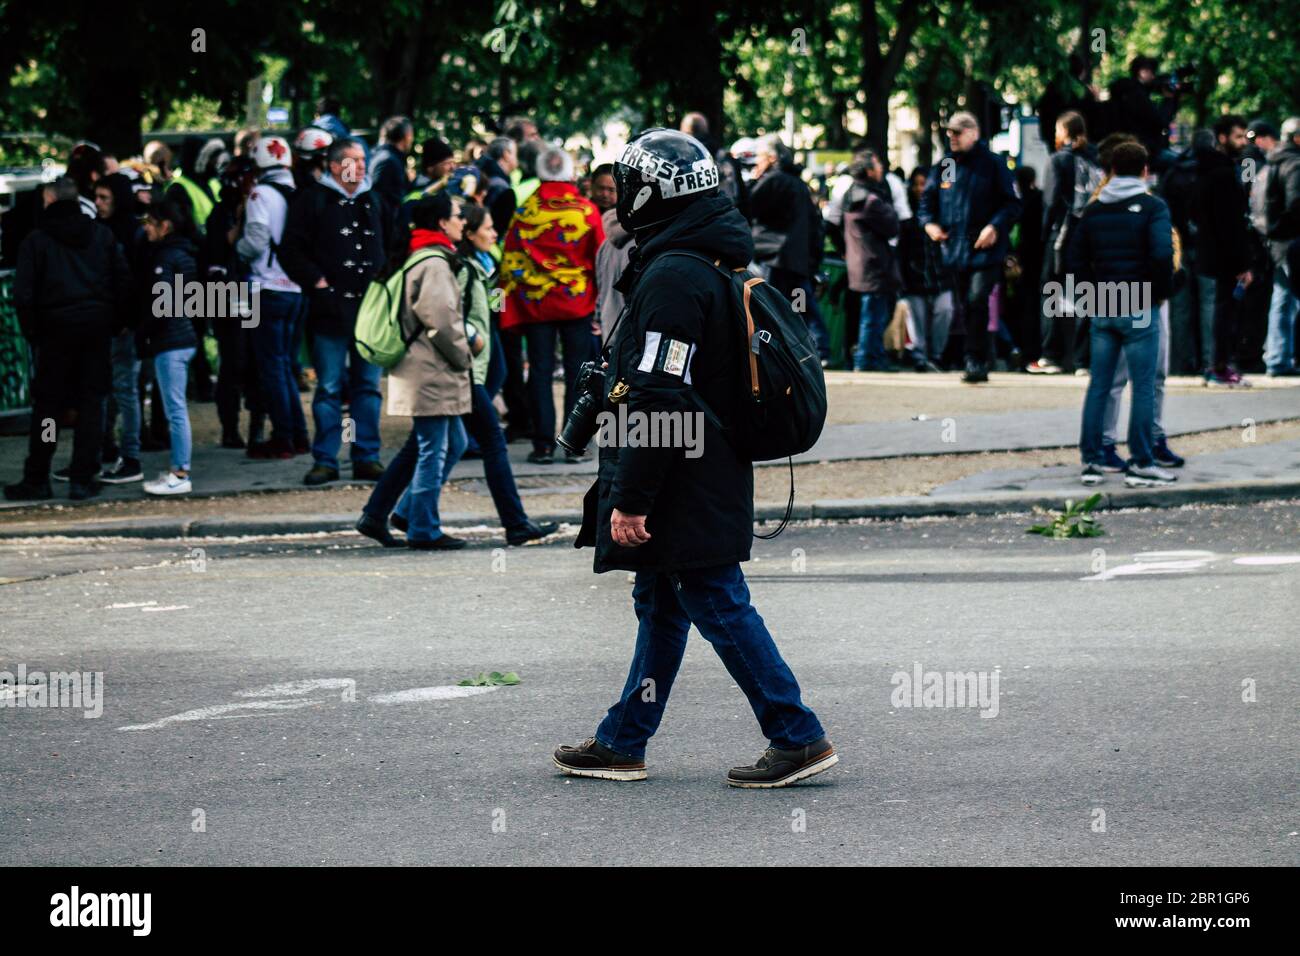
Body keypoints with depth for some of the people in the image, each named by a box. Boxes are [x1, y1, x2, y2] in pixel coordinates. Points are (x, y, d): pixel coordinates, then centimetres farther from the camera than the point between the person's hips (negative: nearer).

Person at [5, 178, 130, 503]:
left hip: (56, 329, -2)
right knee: (91, 403, 5)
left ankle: (36, 479, 7)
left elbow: (23, 294, -6)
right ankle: (82, 479, 2)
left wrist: (32, 331, 3)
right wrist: (116, 323, 9)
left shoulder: (36, 240, -2)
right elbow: (123, 282, 4)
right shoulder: (102, 235, 6)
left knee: (47, 404, 5)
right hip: (97, 328, 2)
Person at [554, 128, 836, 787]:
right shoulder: (713, 264, 13)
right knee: (660, 607, 15)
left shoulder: (673, 278, -20)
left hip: (686, 492, -10)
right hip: (710, 479, 10)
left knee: (720, 607, -4)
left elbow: (656, 402, -25)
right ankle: (622, 744, 23)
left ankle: (798, 738, -1)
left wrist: (629, 501, -22)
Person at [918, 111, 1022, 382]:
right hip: (955, 249, 5)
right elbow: (927, 200, 21)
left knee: (977, 301, -19)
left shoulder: (992, 164, -3)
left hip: (986, 250, -5)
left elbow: (1013, 204, -3)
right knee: (967, 307, 11)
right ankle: (977, 364, 21)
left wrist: (996, 226, -17)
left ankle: (976, 362, -14)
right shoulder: (944, 165, 11)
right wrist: (929, 222, 2)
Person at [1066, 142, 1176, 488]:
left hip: (1102, 311, 5)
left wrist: (1094, 290, 13)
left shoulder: (1094, 209, 9)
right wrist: (1162, 291, -5)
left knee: (1098, 386, 9)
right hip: (1139, 311, -5)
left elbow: (1074, 258, 9)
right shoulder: (1152, 207, -7)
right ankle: (1141, 463, 0)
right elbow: (1162, 254, -19)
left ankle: (1091, 461, 8)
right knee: (1143, 387, 0)